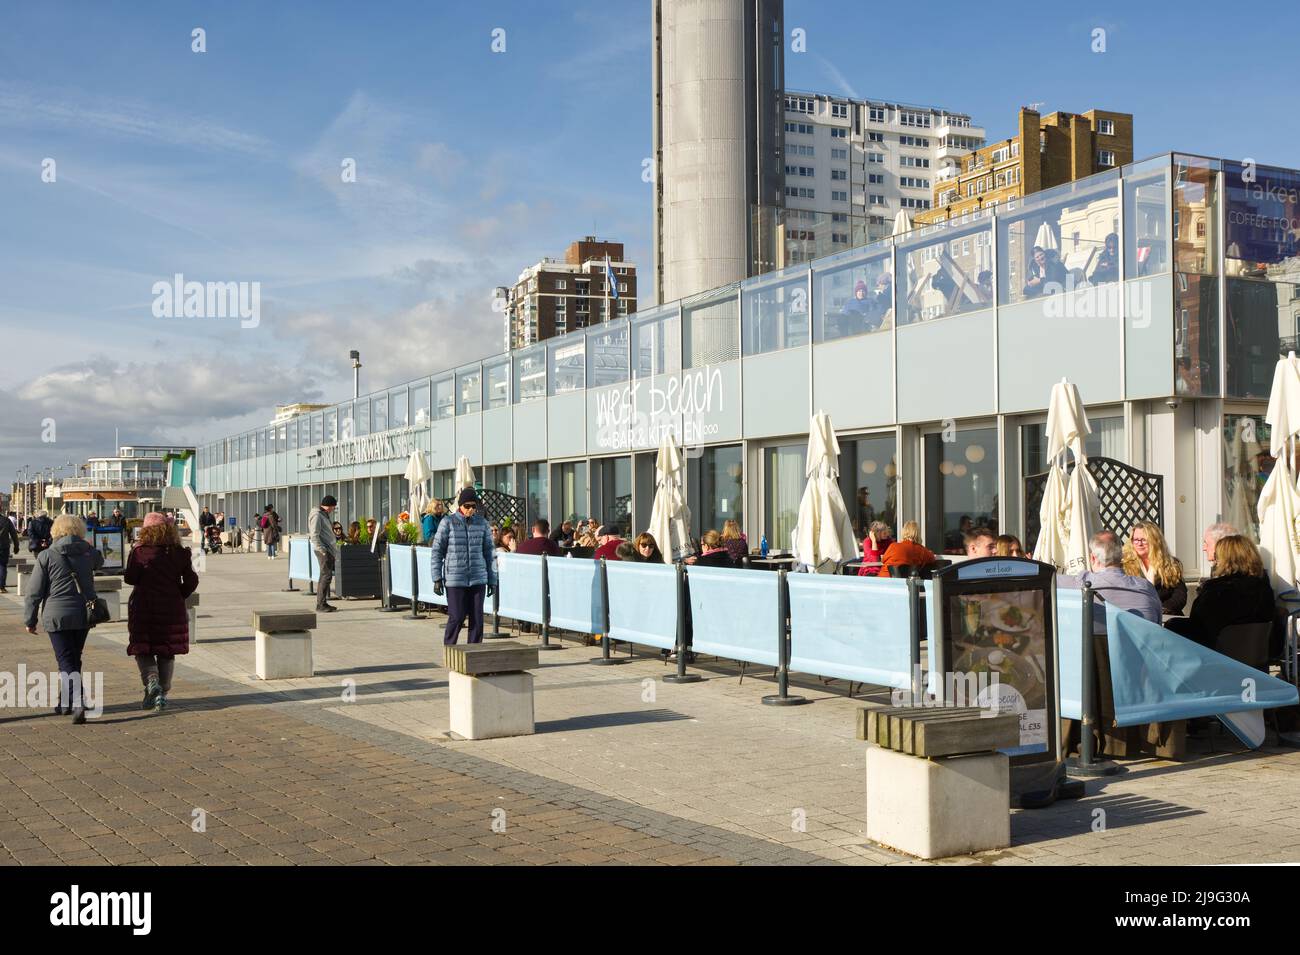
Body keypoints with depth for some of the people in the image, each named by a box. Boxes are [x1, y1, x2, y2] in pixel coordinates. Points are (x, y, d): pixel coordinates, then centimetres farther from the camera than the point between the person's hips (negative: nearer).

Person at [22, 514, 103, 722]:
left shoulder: (46, 556, -5)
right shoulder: (88, 552, 3)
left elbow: (34, 593, -4)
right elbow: (99, 562, 29)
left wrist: (30, 620, 5)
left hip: (57, 616, -4)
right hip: (84, 615, 4)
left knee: (66, 662, -5)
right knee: (74, 659, 18)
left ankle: (79, 702, -23)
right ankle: (65, 703, 29)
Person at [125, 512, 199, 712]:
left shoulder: (139, 552, -8)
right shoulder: (180, 553, 0)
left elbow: (130, 578, -11)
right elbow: (191, 581, 0)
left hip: (144, 608, -2)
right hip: (172, 610, 2)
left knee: (143, 651, 7)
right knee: (167, 653, 13)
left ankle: (152, 685, -17)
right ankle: (163, 693, 13)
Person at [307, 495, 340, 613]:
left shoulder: (324, 515, 20)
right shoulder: (317, 515, -12)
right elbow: (314, 536, -19)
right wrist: (322, 550, -20)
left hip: (328, 550, 11)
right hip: (323, 550, -11)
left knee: (325, 576, 13)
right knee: (326, 576, -12)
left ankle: (323, 603, 19)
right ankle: (320, 605, -12)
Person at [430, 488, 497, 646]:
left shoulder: (482, 523, 6)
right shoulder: (448, 522, -2)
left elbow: (489, 553, 12)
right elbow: (437, 551, 0)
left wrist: (492, 579, 11)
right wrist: (437, 578, -4)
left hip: (478, 579, 3)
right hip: (455, 579, -3)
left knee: (477, 618, 3)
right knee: (456, 617, -4)